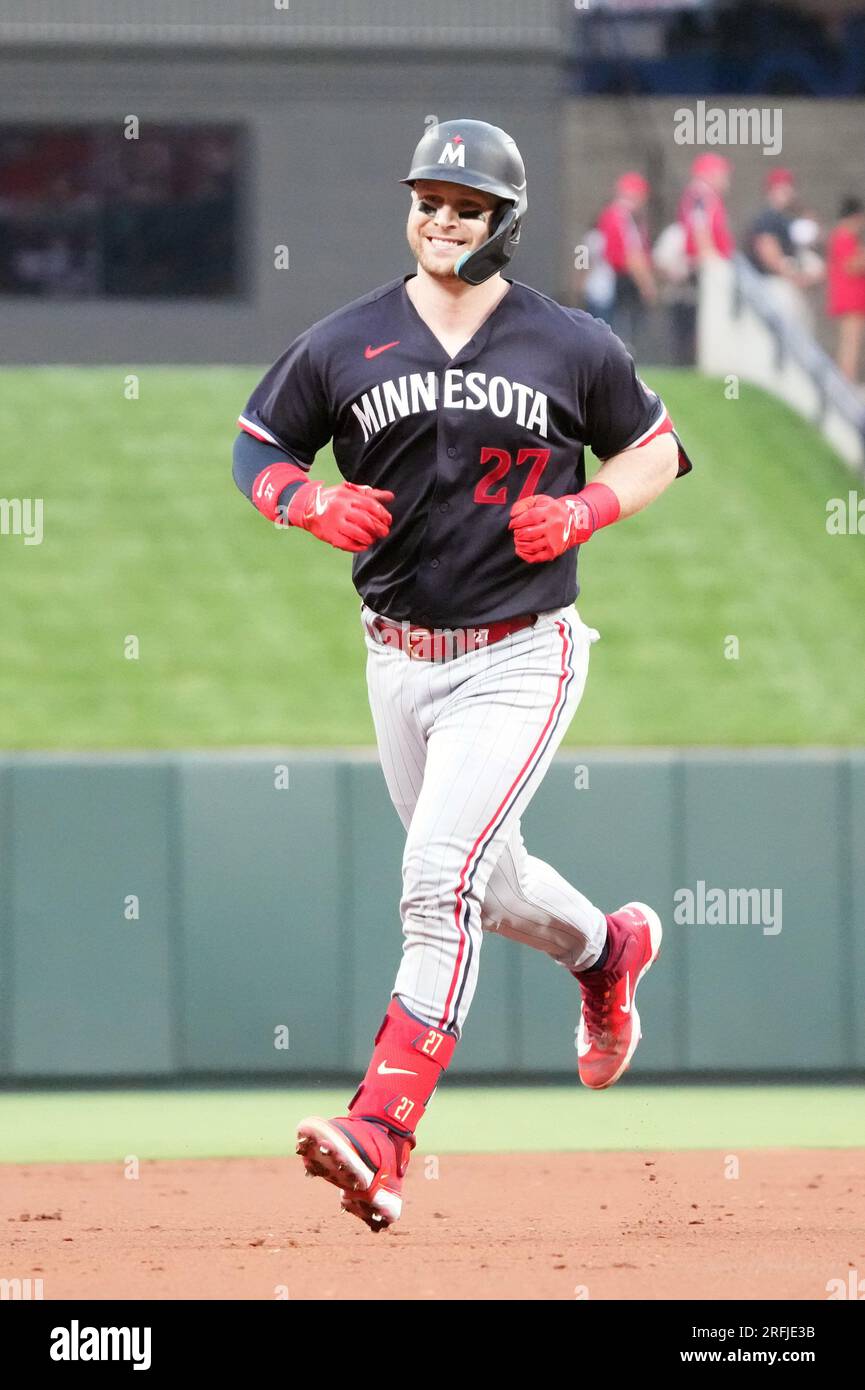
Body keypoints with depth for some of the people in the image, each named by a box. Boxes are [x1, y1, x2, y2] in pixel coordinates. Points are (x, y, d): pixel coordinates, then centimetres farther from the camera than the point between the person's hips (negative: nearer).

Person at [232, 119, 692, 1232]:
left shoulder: (572, 346, -2)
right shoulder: (343, 345, 1)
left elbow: (656, 449, 10)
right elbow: (255, 449, 10)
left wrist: (586, 511, -9)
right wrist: (312, 503, -12)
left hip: (520, 658, -4)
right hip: (398, 659, 4)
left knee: (441, 881, -20)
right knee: (486, 885, 19)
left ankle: (380, 1140, -26)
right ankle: (607, 949, 54)